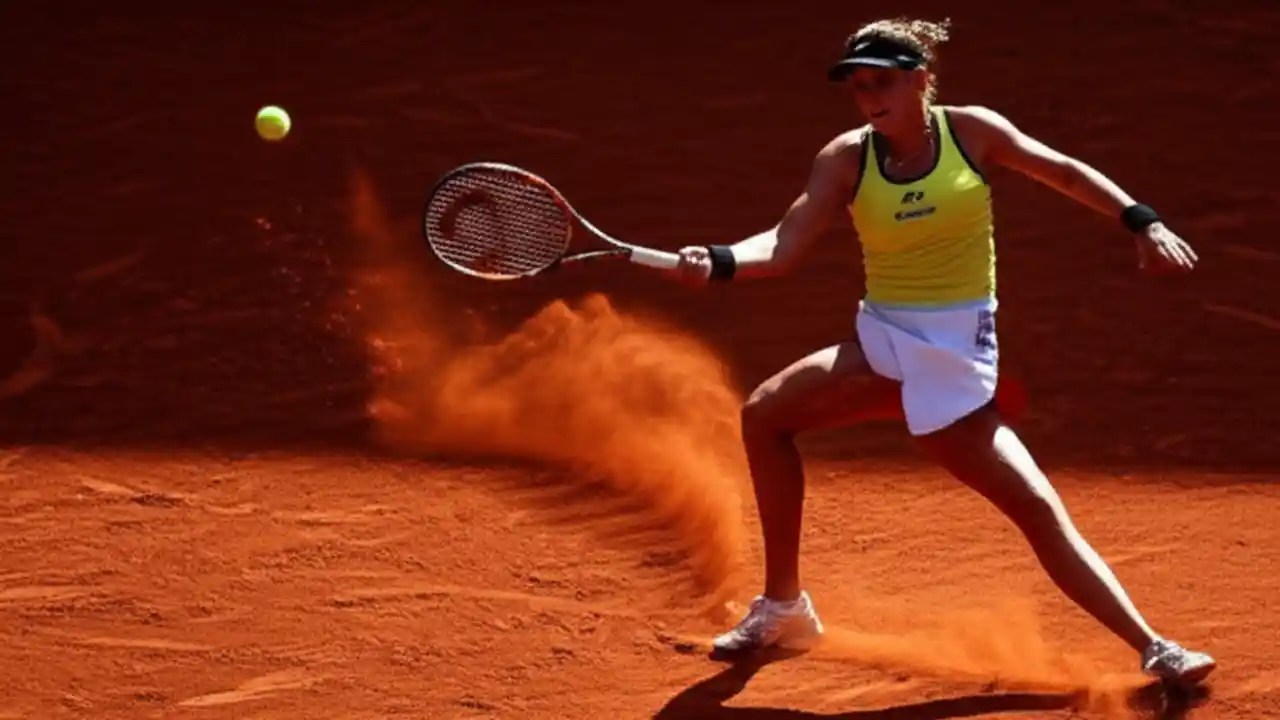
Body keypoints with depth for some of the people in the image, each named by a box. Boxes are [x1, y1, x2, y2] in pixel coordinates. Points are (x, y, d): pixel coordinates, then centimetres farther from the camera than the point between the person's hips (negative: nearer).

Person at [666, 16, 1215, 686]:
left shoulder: (970, 130, -7)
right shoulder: (846, 159, -2)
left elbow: (1065, 172, 4)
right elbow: (785, 245, -11)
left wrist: (1143, 222, -5)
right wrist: (717, 261, -30)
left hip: (954, 352, -4)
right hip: (882, 341, 4)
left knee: (1037, 508, -14)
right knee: (765, 414, -3)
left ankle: (1153, 649, -13)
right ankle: (783, 606, 10)